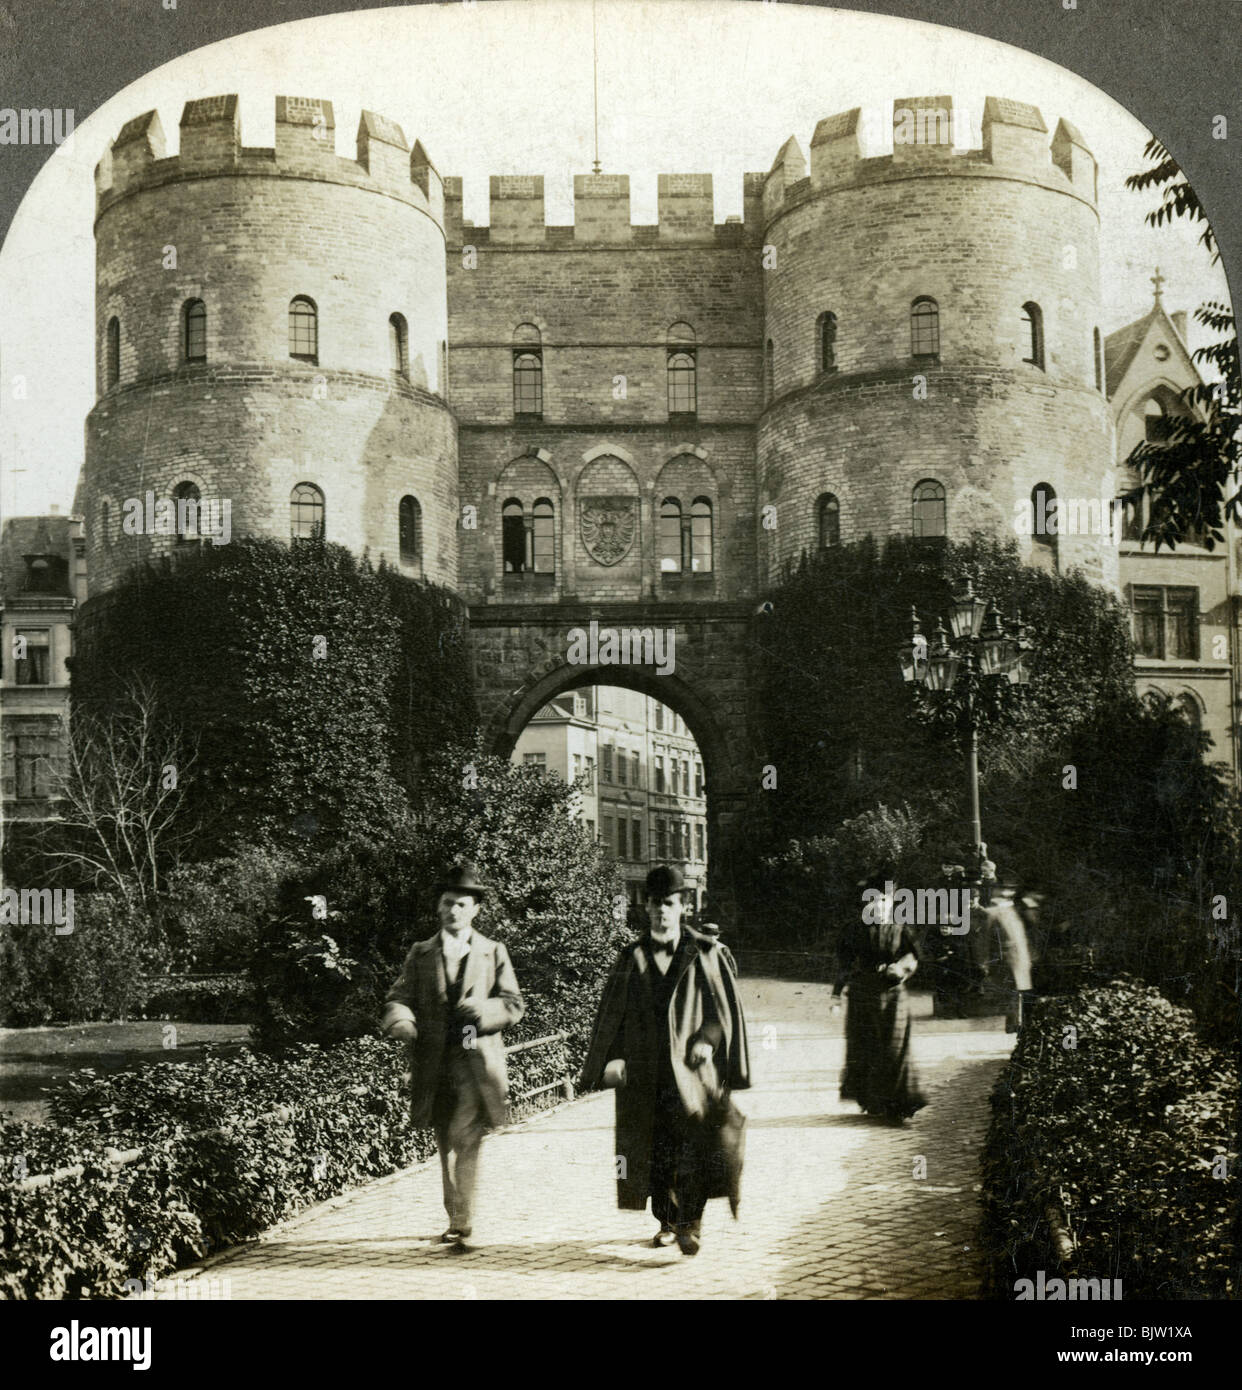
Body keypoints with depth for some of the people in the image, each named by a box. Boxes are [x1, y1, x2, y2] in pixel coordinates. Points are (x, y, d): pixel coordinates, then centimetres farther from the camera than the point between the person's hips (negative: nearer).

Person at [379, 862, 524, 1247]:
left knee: (466, 1143, -13)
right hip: (434, 1065, 3)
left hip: (476, 1063, -3)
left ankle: (461, 1222, -11)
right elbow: (399, 998, 4)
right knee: (446, 1146, 11)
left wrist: (483, 1009, -16)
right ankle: (459, 1219, 24)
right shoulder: (420, 954, 11)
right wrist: (400, 1019, -20)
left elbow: (514, 1005, 4)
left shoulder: (493, 953, 8)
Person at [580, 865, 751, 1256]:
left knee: (695, 1137, -17)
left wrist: (709, 1038, -10)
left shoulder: (704, 952, 4)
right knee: (655, 1149, 6)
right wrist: (610, 1061, 2)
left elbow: (725, 1004, 5)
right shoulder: (632, 958, 8)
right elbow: (611, 1014, 9)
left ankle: (690, 1222, -10)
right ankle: (668, 1222, 21)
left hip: (690, 1065, -2)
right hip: (646, 1070, 2)